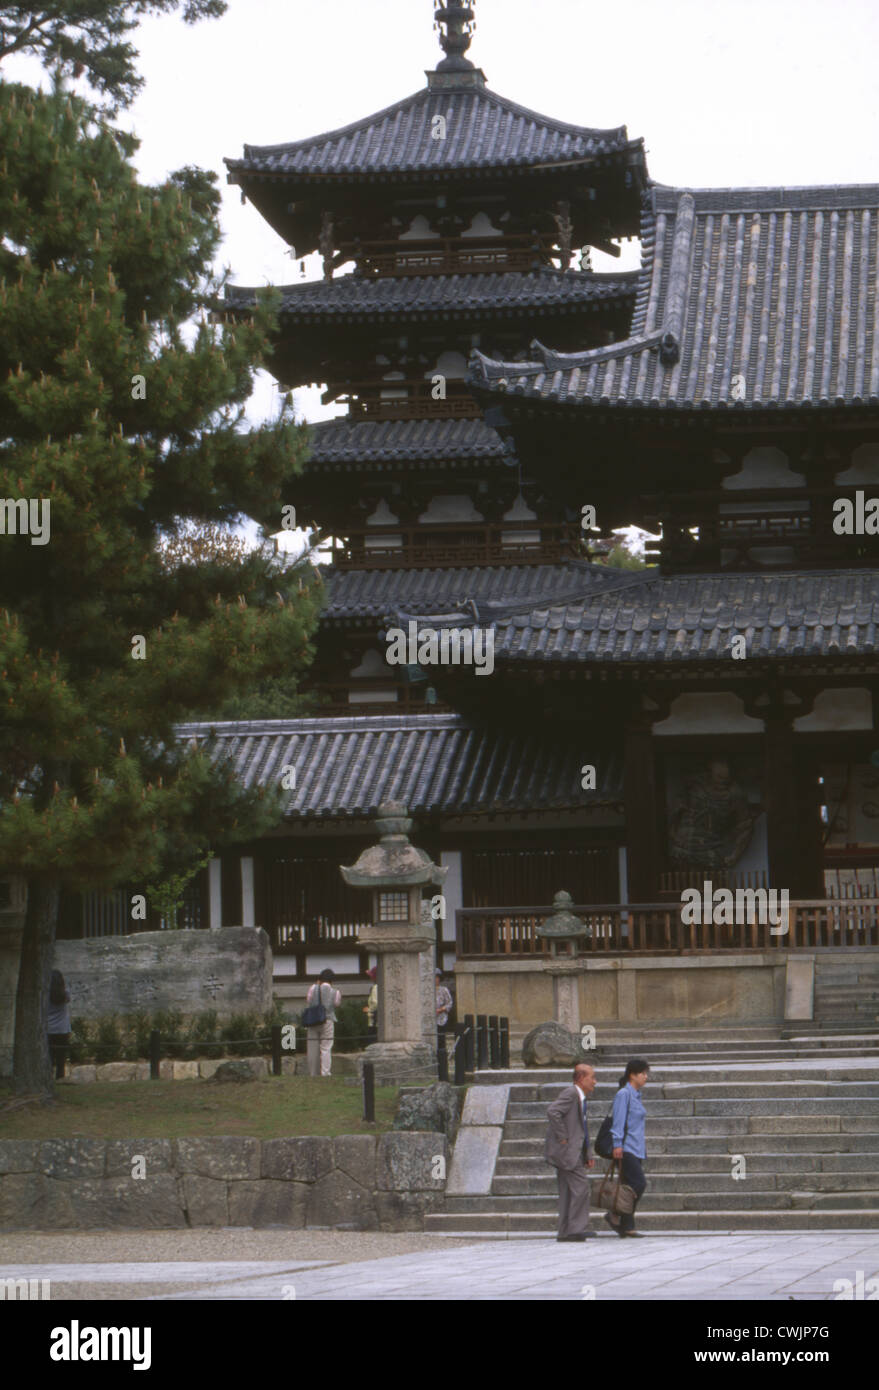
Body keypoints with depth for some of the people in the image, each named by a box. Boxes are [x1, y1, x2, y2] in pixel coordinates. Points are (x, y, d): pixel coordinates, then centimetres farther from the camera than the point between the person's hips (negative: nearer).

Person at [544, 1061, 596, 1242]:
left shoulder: (581, 1098, 20)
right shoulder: (570, 1093, -11)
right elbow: (552, 1111, -27)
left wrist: (588, 1155, 19)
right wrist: (562, 1138, -22)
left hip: (575, 1151, 10)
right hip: (567, 1150, -10)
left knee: (568, 1191, 8)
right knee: (580, 1185, -13)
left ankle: (566, 1232, 8)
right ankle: (577, 1228, -13)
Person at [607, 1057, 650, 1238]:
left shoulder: (636, 1095, 18)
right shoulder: (623, 1094, -9)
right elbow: (618, 1121, -14)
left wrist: (643, 1147, 23)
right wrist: (617, 1144, -19)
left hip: (636, 1149, 9)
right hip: (626, 1148, -9)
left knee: (632, 1187, 5)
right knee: (639, 1184, -16)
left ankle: (626, 1226, 5)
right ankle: (614, 1214, -6)